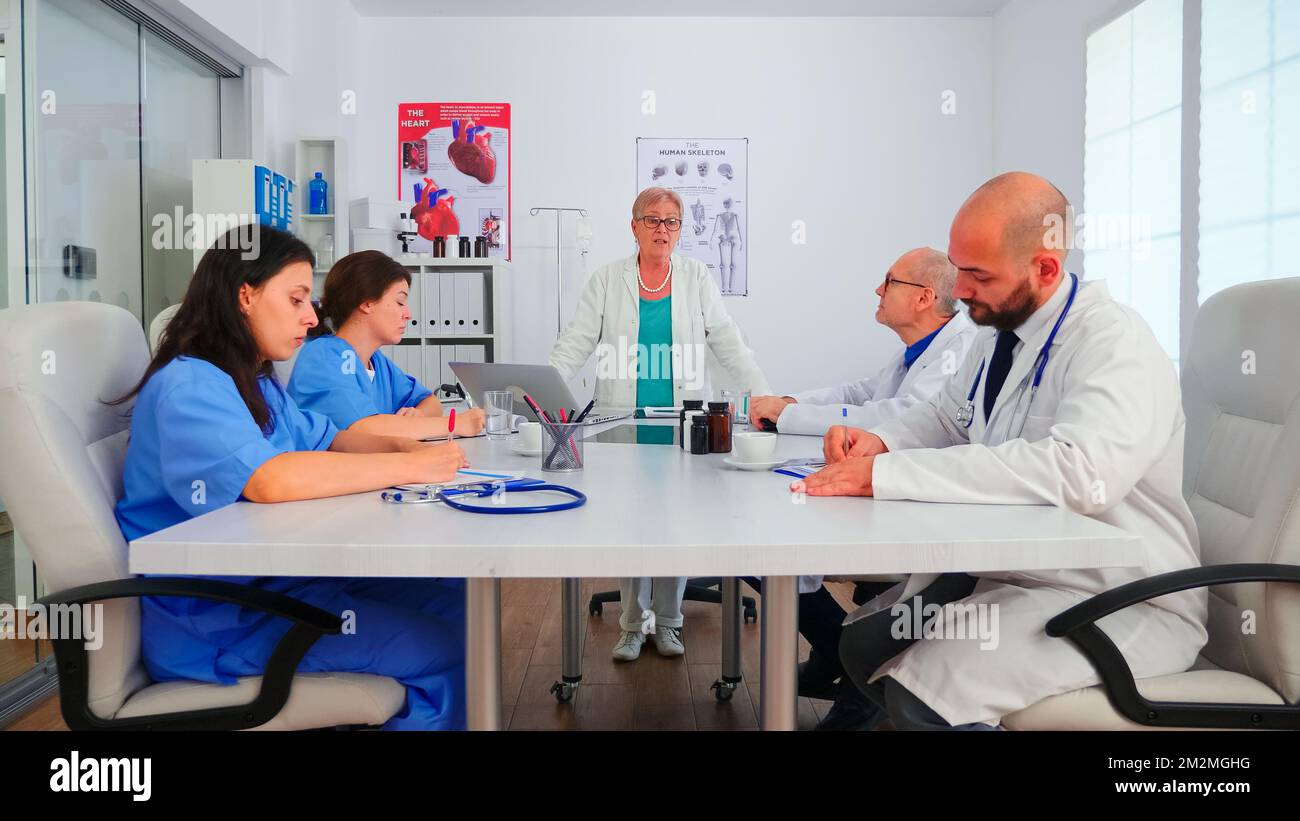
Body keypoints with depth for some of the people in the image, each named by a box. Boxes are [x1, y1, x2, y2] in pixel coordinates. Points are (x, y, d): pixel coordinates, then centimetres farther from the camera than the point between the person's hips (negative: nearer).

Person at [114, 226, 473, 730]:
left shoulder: (254, 382, 11)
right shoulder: (189, 385, -19)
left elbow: (328, 440, 20)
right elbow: (272, 481, -34)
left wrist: (403, 446, -2)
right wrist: (410, 467, -26)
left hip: (277, 576, 10)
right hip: (215, 619, -9)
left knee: (454, 602, 5)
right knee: (442, 651, -17)